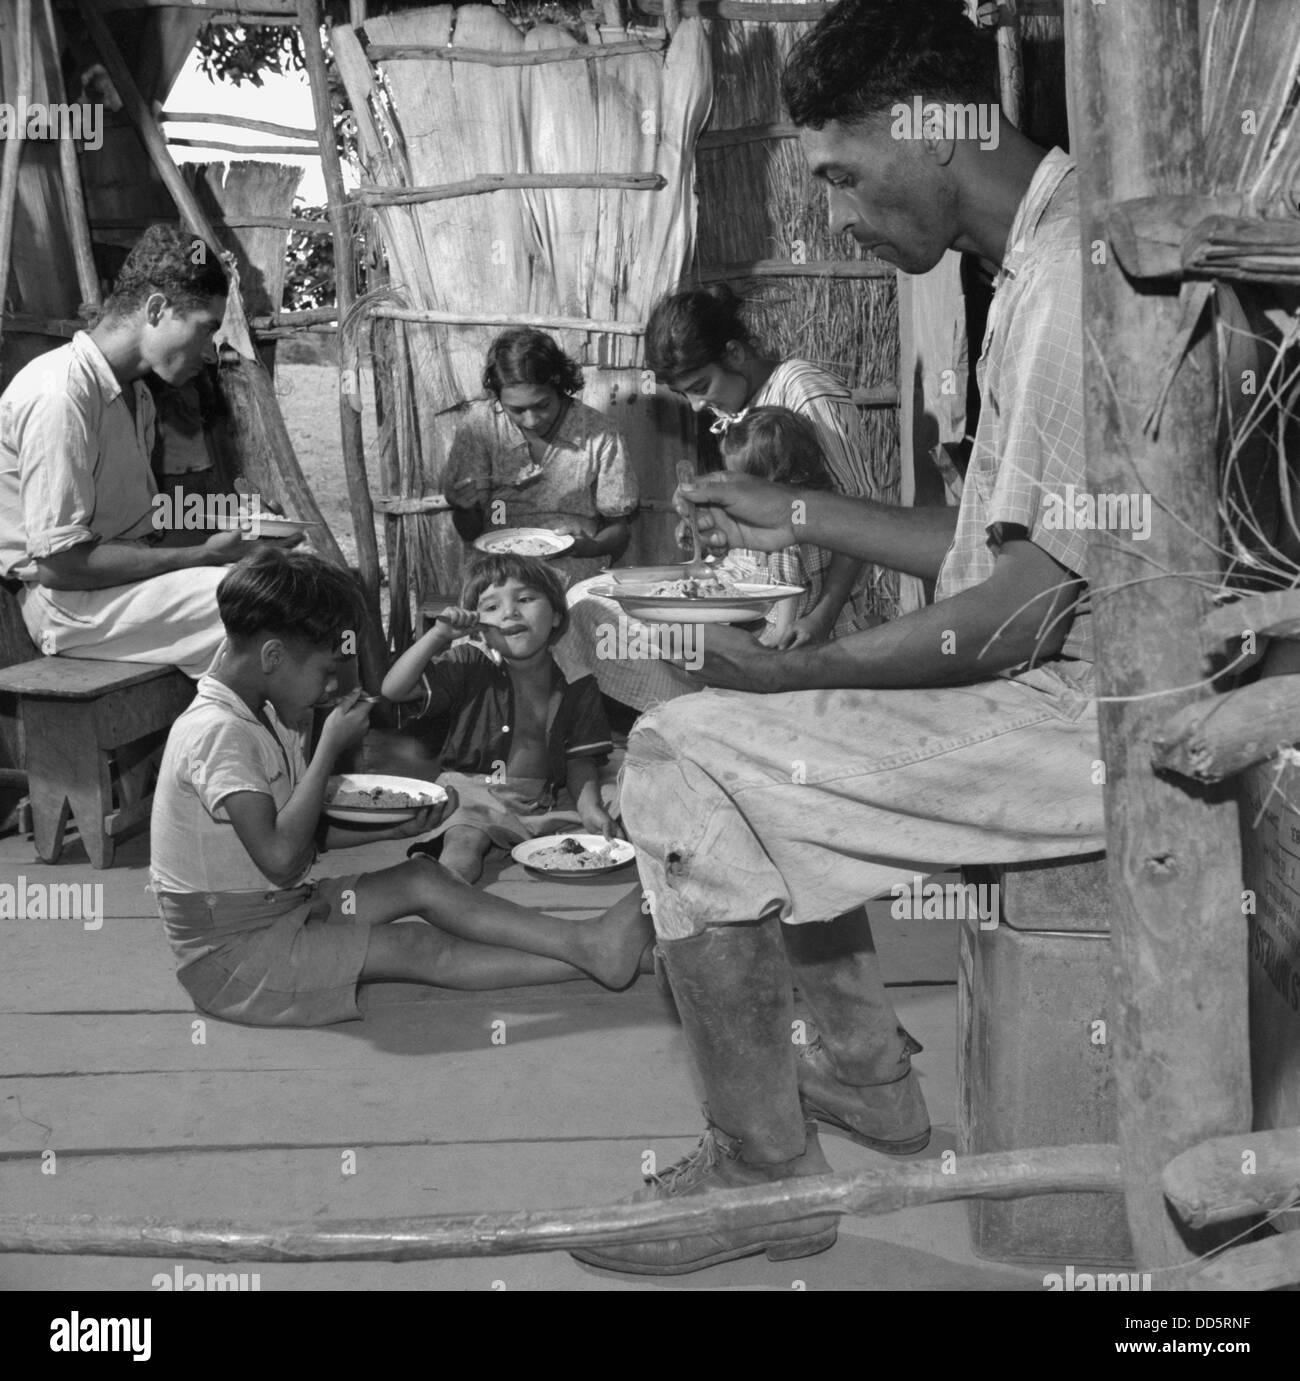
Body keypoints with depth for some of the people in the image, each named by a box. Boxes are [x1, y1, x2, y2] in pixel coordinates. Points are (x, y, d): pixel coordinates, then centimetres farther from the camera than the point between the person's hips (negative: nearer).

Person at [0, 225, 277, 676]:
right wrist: (202, 555, -18)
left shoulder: (135, 395, 14)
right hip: (68, 605, -9)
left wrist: (230, 543, 0)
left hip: (126, 577, 10)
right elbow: (58, 563, -22)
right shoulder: (60, 395, -19)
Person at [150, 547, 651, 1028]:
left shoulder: (265, 716, 8)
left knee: (422, 879, -5)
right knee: (413, 948, -16)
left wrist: (397, 825, 0)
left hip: (284, 911, 9)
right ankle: (586, 965, -17)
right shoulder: (218, 733, -24)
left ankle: (586, 944, -13)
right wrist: (330, 746, -25)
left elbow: (304, 829, 12)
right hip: (230, 954, -9)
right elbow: (280, 856, -32)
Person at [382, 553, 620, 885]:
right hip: (476, 795, -3)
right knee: (463, 842, -32)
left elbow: (580, 759, 4)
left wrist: (589, 805, -16)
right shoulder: (469, 667, -3)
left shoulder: (576, 682, 2)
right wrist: (438, 635, -18)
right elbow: (393, 689, -10)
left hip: (549, 801, 3)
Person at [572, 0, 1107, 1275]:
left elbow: (1029, 598, -23)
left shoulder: (1074, 276, -19)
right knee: (744, 743, 19)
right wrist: (801, 518, 15)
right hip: (1058, 685, 11)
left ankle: (766, 1175, -2)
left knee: (684, 760, -14)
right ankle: (867, 1072, 23)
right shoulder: (1041, 261, 14)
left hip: (1080, 715, -11)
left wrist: (791, 674, -14)